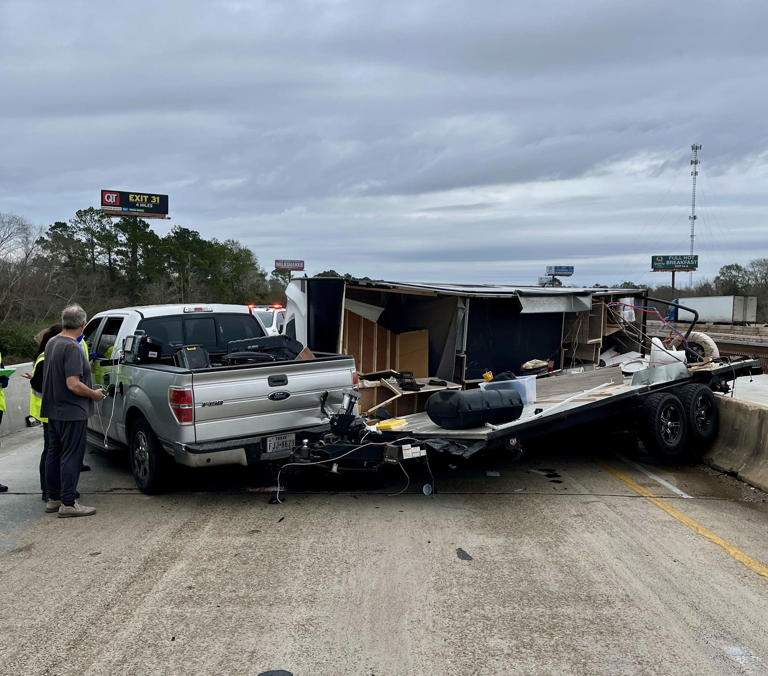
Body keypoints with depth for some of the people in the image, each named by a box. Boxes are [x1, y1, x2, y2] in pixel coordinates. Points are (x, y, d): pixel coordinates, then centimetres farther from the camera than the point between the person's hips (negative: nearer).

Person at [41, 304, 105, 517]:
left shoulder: (51, 343, 8)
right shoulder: (72, 348, -21)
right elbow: (73, 384, -25)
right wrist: (95, 394, -11)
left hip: (53, 410, 9)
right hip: (72, 412, -9)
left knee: (54, 454, 16)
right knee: (71, 456, -3)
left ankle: (53, 499, 25)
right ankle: (68, 504, 1)